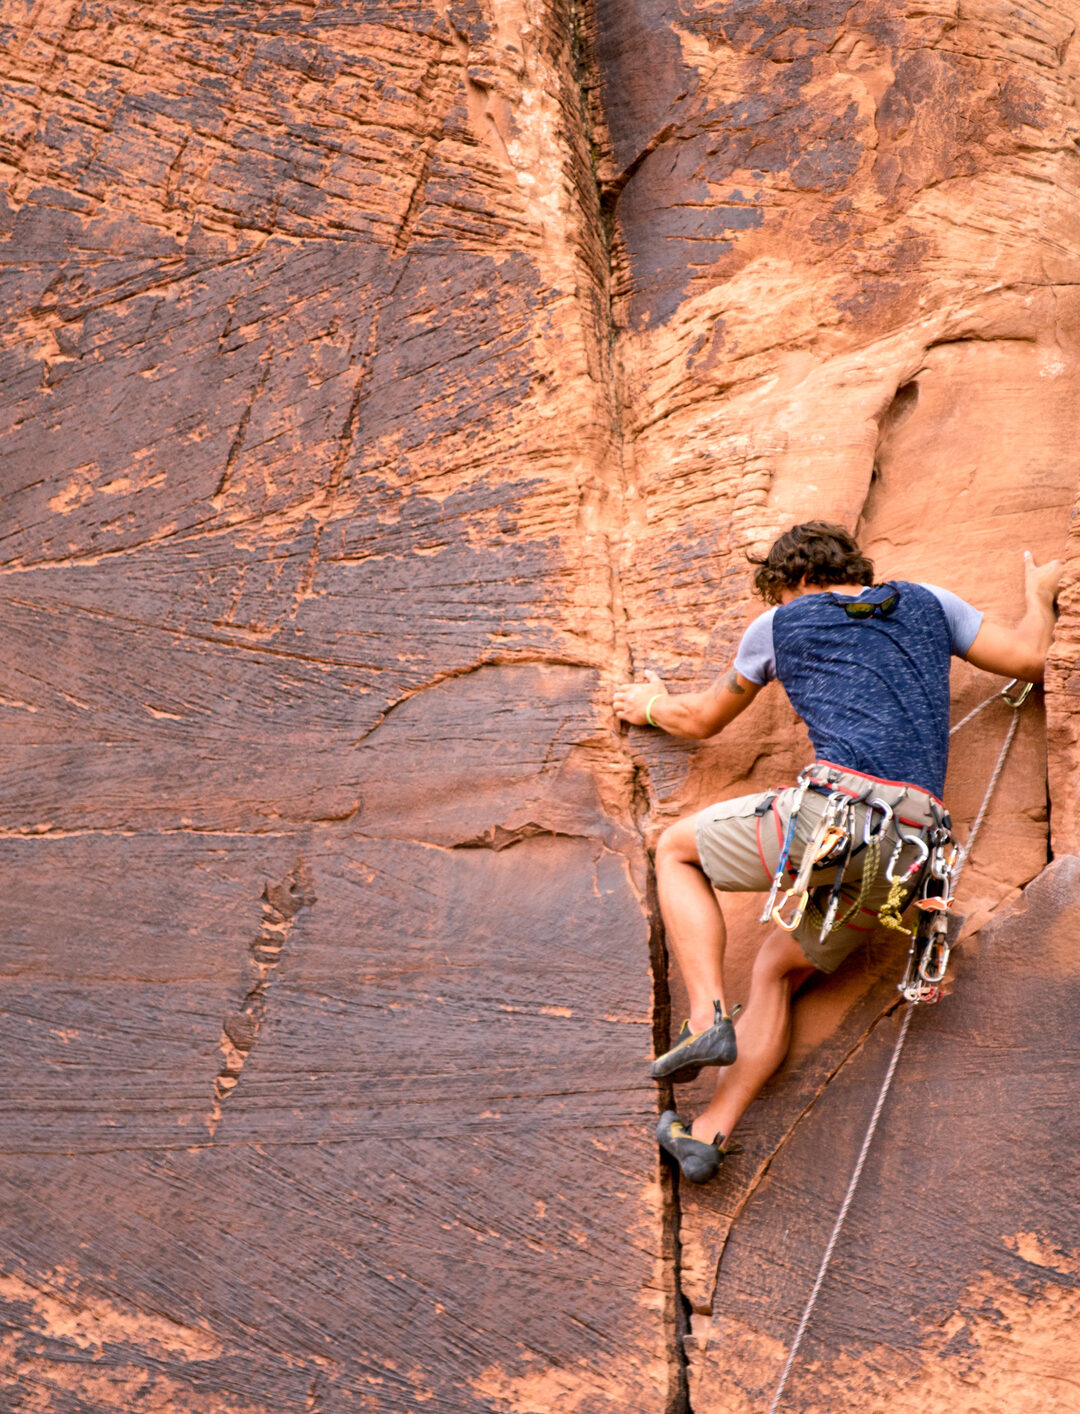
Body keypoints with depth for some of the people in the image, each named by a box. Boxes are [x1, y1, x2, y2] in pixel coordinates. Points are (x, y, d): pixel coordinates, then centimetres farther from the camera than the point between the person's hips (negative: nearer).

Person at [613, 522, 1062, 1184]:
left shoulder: (781, 622, 16)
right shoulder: (927, 603, 23)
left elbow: (704, 718, 29)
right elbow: (1030, 658, 21)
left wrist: (649, 705, 50)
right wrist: (1040, 594, 41)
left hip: (834, 810, -5)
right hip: (908, 850, 5)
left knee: (677, 848, 19)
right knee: (778, 965, 20)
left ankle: (708, 1019, 0)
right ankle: (711, 1133, 9)